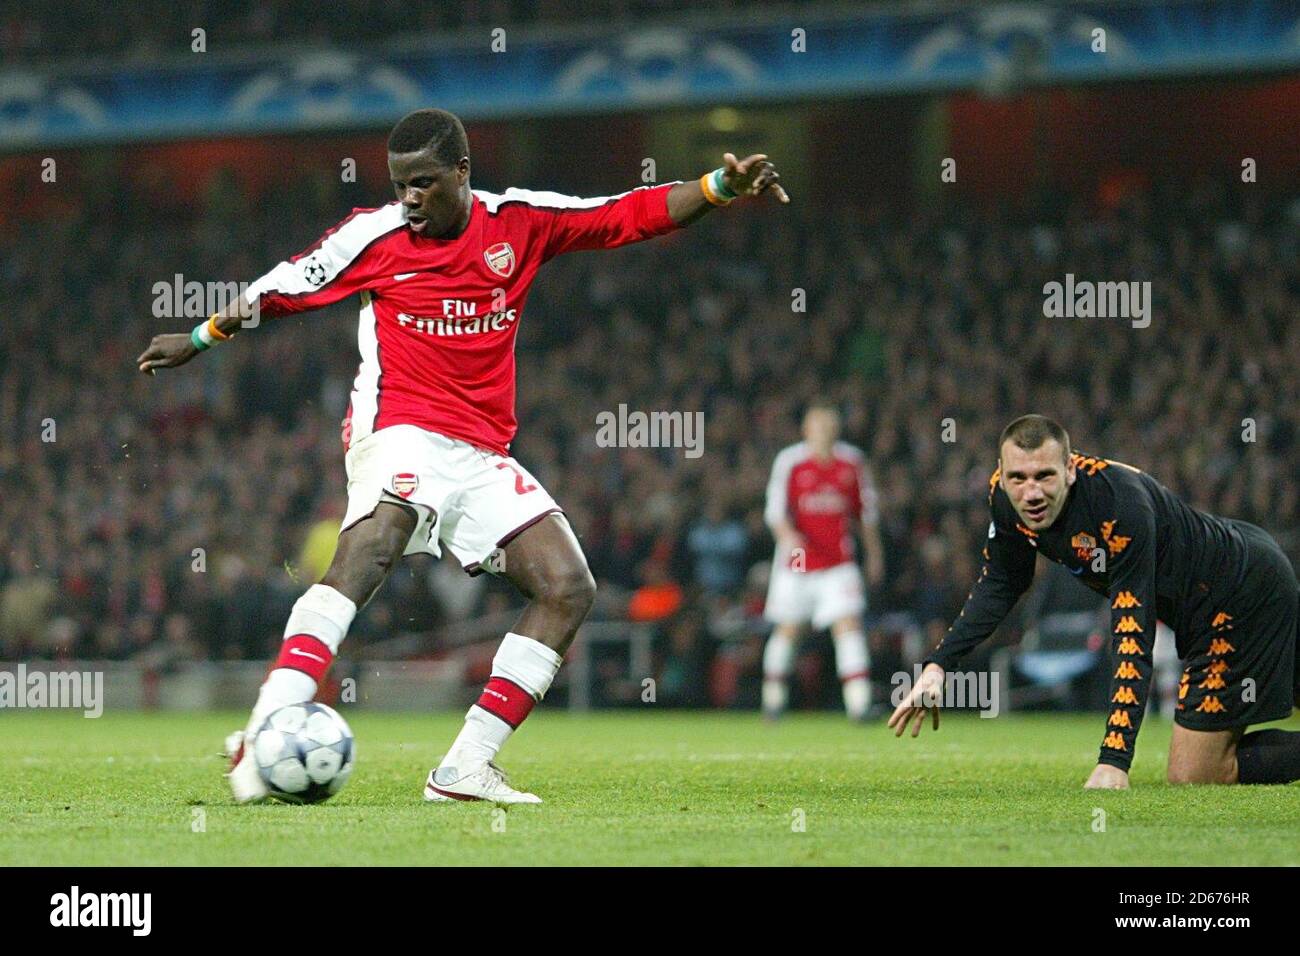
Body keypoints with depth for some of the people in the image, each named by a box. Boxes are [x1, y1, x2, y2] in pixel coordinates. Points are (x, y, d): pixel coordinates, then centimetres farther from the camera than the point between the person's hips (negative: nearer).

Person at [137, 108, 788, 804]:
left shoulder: (521, 221, 5)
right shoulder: (374, 235, -1)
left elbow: (634, 216, 5)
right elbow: (287, 285, 12)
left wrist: (721, 186, -9)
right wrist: (200, 339, 21)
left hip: (483, 455, 5)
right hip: (400, 432, -5)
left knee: (569, 590, -7)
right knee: (368, 551, -34)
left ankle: (465, 769, -8)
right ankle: (264, 734, -47)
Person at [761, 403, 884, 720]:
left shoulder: (852, 462, 3)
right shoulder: (790, 462, -6)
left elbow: (867, 510, 14)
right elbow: (776, 508, -10)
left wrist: (874, 552, 18)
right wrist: (787, 536, -30)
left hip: (838, 562, 1)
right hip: (796, 562, -1)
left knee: (849, 624, -13)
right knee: (787, 630, 10)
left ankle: (859, 702, -20)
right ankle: (773, 695, 29)